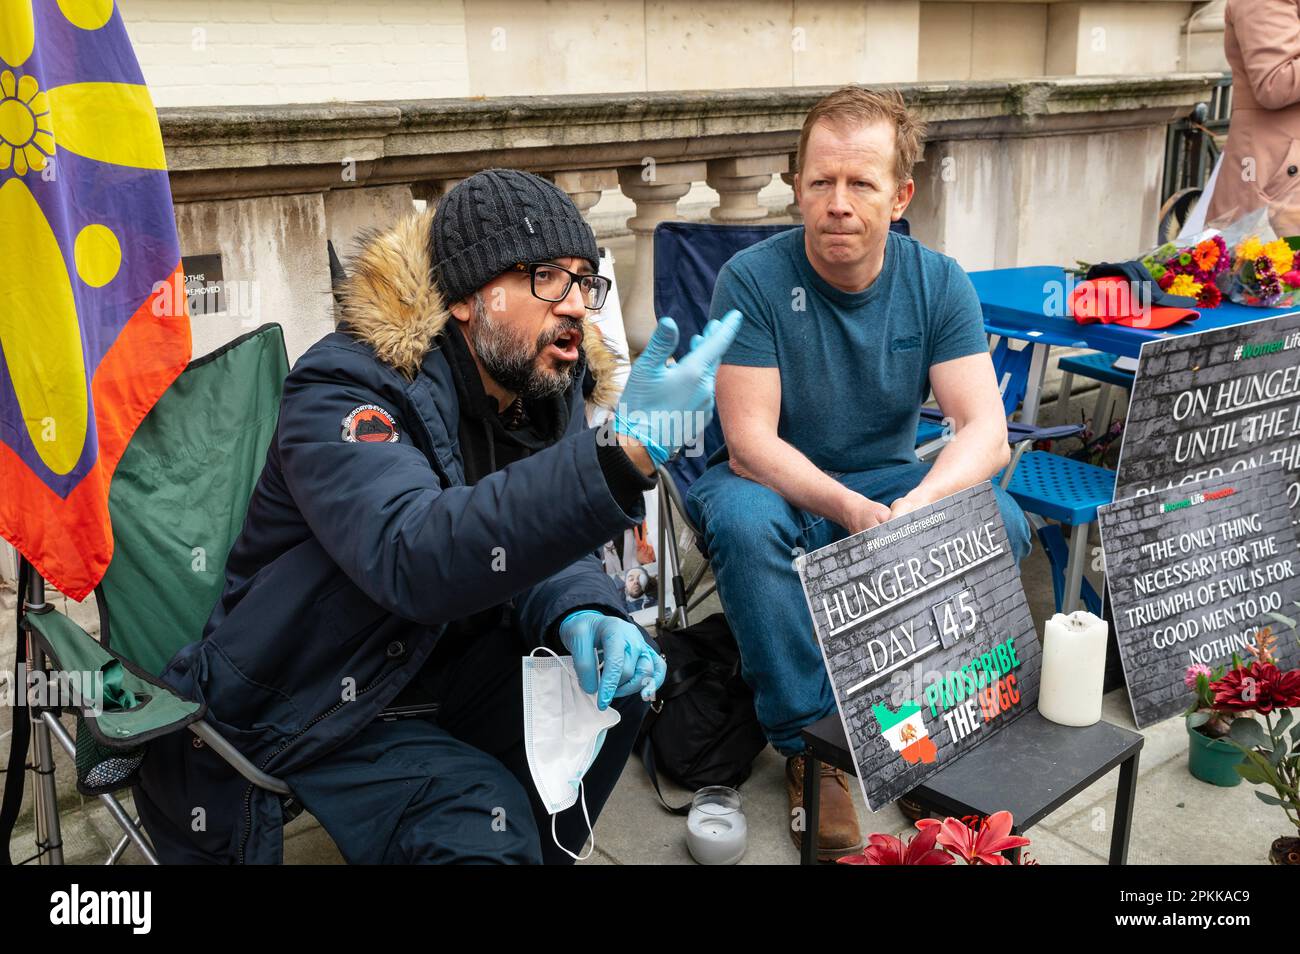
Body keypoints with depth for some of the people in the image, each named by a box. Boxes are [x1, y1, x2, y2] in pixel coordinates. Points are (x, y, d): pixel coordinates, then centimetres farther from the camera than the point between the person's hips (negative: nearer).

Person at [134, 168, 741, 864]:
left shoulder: (544, 386, -3)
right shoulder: (343, 389, -25)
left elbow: (542, 542, 0)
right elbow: (416, 559, -42)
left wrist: (582, 615, -25)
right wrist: (629, 448, -50)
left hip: (444, 668, 7)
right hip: (311, 708, -6)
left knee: (617, 672, -11)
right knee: (486, 827, -26)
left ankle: (539, 846, 11)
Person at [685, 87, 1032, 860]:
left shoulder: (939, 283, -6)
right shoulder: (753, 280, -16)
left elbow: (985, 428, -16)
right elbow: (750, 441, -22)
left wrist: (921, 503, -37)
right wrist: (853, 512, -38)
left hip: (890, 482, 3)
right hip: (781, 486, -2)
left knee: (1001, 523, -23)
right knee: (741, 521, -36)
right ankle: (809, 743, -18)